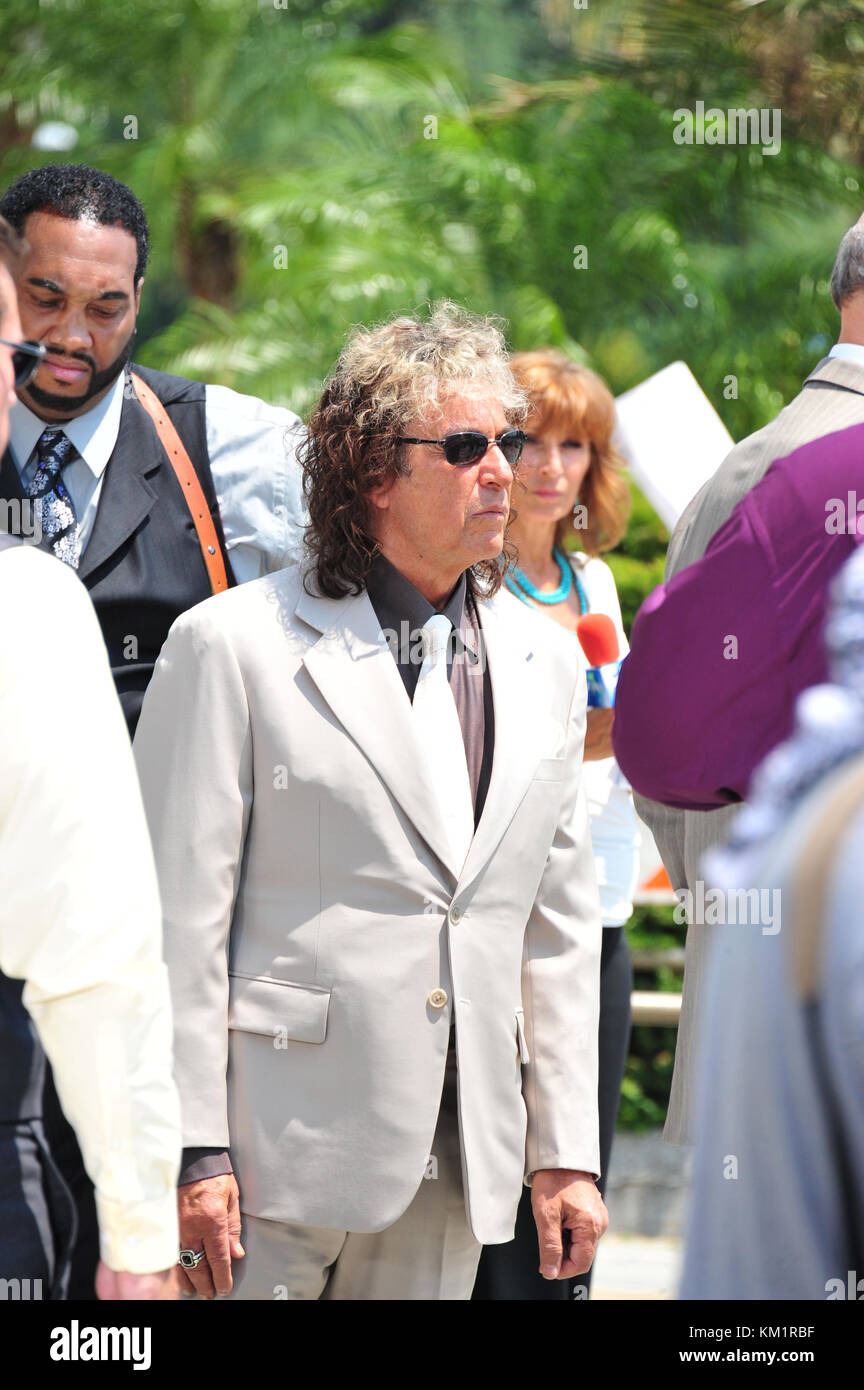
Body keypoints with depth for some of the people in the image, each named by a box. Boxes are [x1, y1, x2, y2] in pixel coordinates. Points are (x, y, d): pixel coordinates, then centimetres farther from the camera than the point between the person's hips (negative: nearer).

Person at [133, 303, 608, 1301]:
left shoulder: (544, 665, 12)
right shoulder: (234, 645, -5)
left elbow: (558, 928, 15)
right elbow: (178, 915, -7)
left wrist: (564, 1152, 11)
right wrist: (189, 1156, -11)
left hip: (456, 1175, 5)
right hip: (279, 1154, -5)